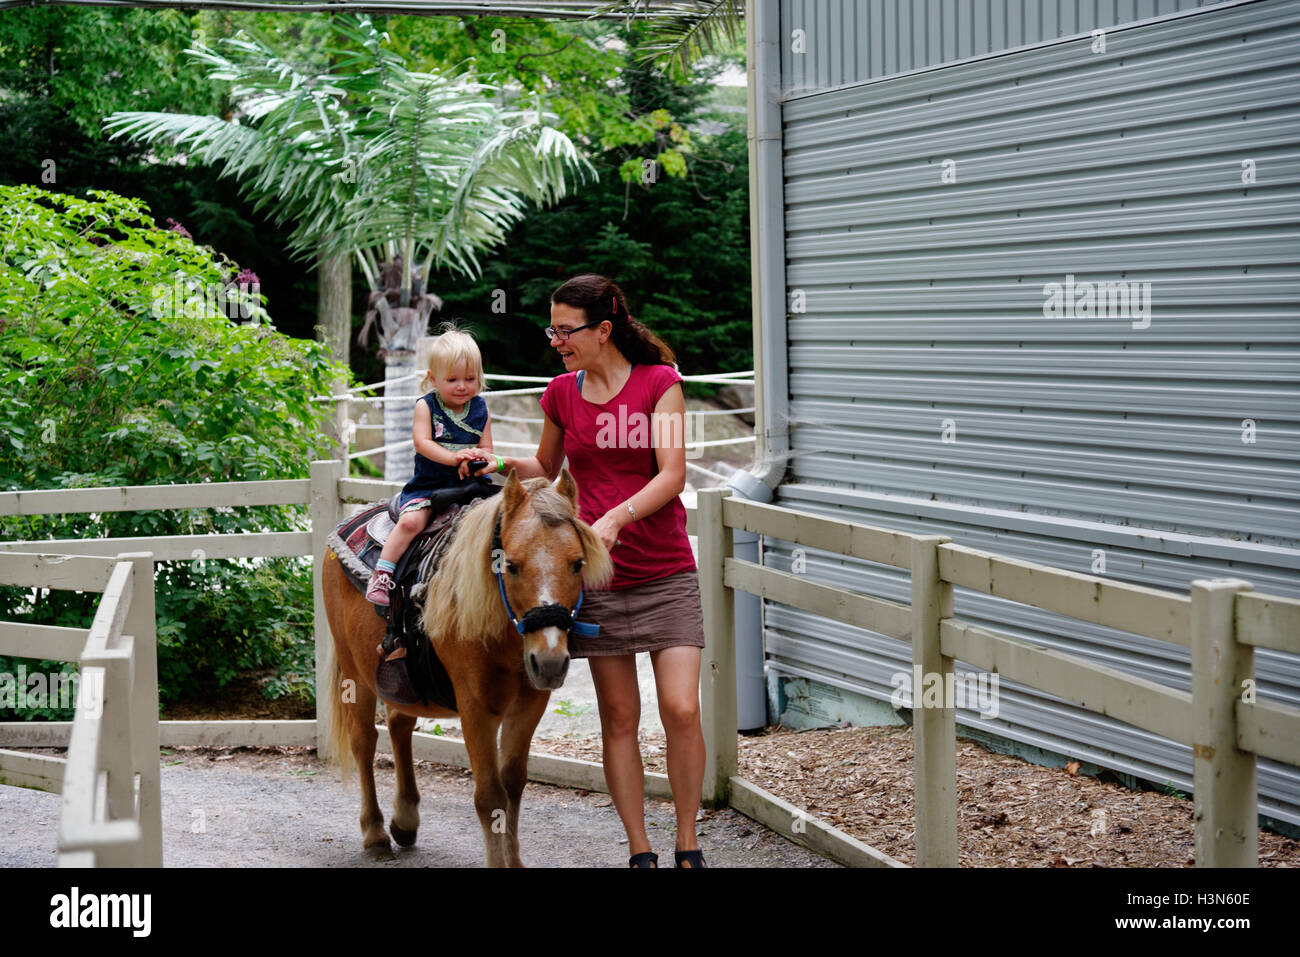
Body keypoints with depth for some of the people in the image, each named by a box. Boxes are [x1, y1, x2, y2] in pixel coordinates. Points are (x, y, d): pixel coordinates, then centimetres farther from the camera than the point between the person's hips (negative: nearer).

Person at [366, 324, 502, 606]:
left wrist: (477, 458, -18)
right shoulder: (426, 406, -1)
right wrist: (453, 457, -27)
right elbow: (422, 442, -13)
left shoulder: (480, 409, 7)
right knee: (411, 520, -26)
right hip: (428, 485, -3)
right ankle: (381, 574, -20)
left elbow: (486, 450, 7)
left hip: (468, 485, 3)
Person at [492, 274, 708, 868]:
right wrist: (500, 466, 4)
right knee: (618, 719, 5)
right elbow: (547, 468, 22)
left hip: (666, 573, -3)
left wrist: (616, 517, -29)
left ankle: (688, 846, 6)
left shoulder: (660, 383, -5)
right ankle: (640, 851, 14)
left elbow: (672, 474, -15)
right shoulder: (561, 394, 6)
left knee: (681, 709, -11)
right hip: (598, 575, 3)